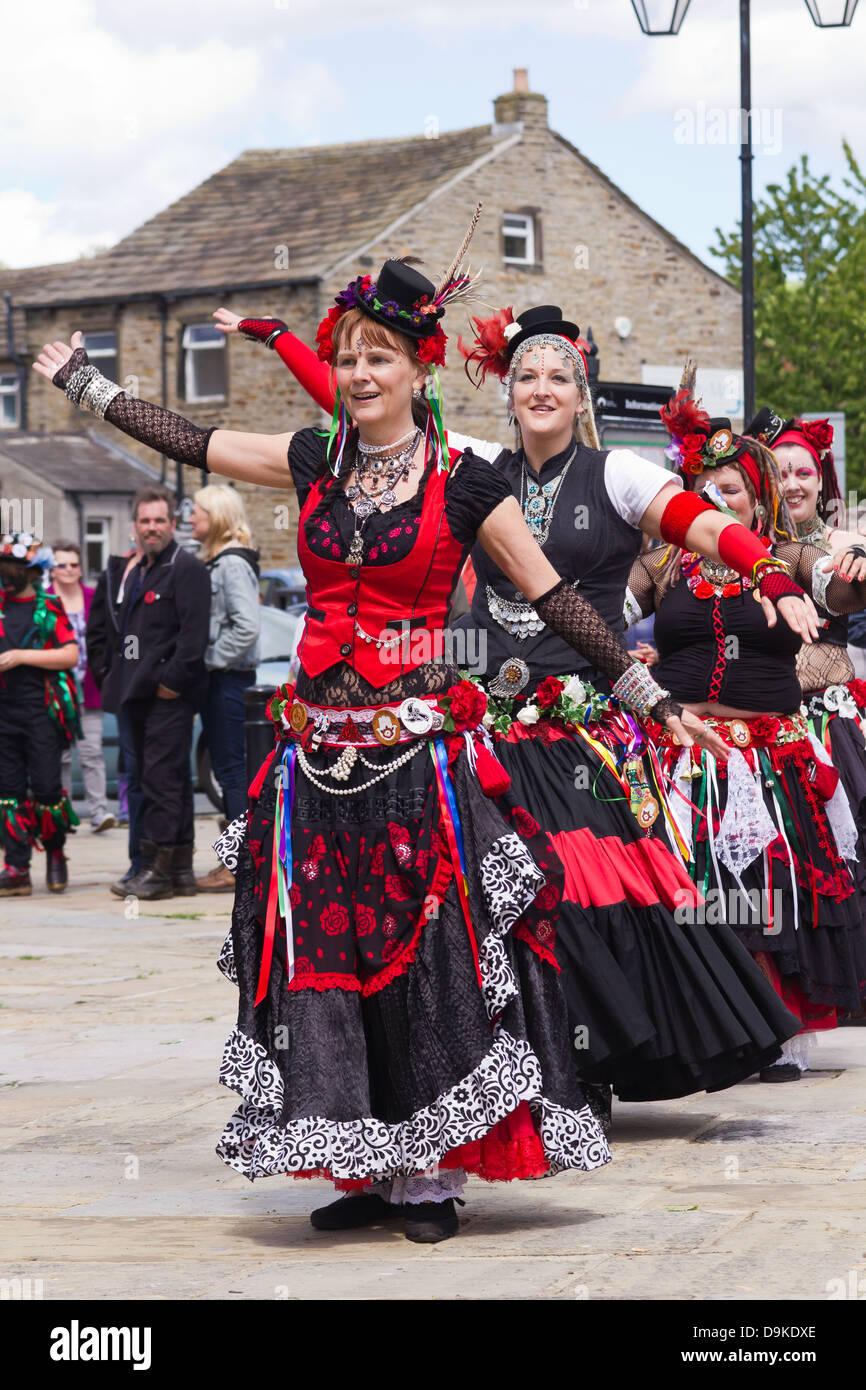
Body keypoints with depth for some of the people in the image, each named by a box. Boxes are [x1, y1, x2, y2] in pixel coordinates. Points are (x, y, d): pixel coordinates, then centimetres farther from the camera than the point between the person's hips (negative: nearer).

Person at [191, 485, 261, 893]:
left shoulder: (233, 564, -13)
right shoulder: (213, 563, 16)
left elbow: (247, 626, -23)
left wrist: (210, 659, -17)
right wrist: (203, 663, 10)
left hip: (229, 680, -10)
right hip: (217, 680, 10)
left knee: (232, 770, -8)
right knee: (226, 769, 11)